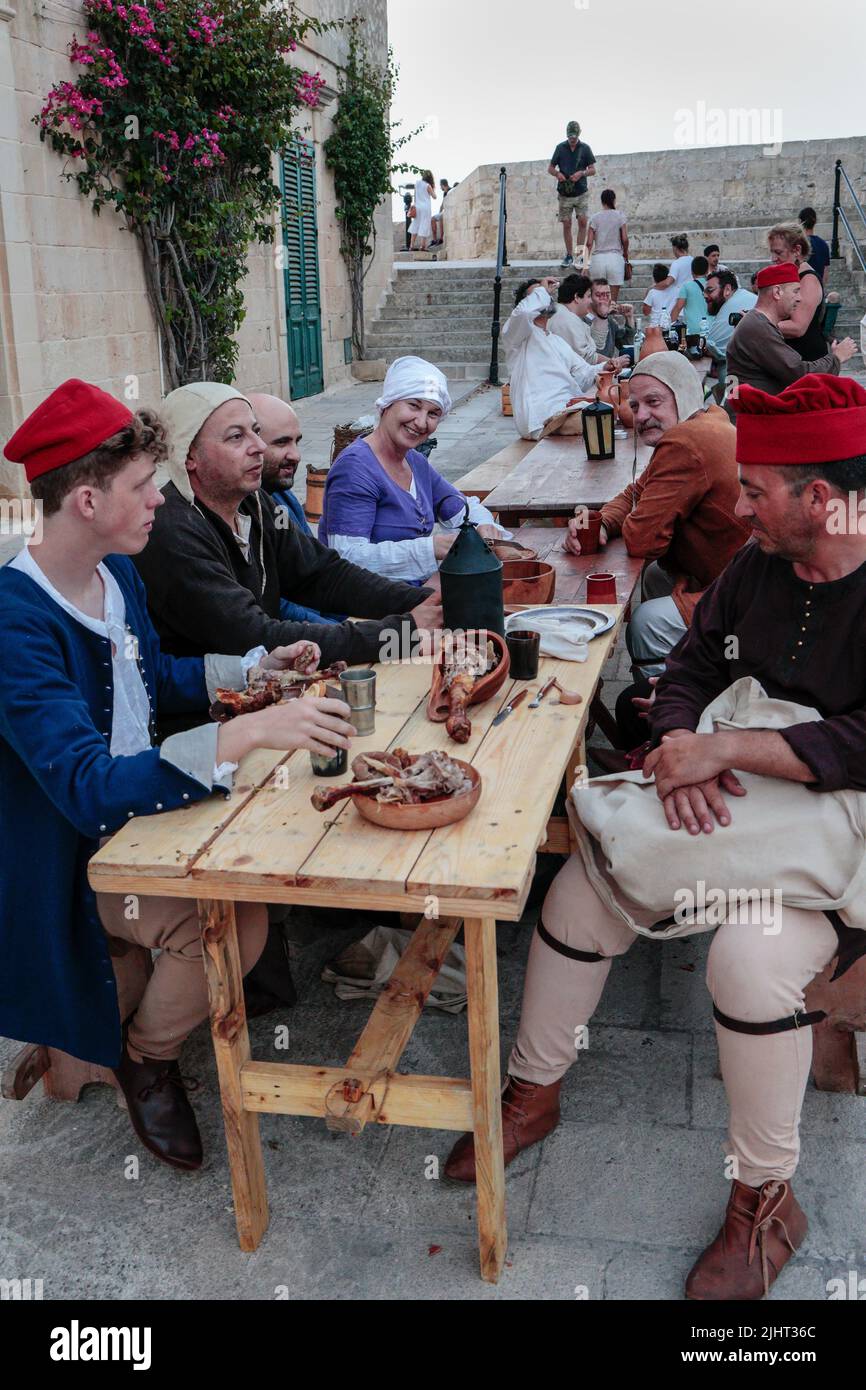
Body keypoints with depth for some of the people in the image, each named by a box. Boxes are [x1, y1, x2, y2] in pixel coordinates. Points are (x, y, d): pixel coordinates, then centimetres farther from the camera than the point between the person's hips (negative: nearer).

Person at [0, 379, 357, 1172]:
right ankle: (145, 1056, 6)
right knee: (229, 925, -27)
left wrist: (255, 667, 6)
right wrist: (248, 734, -42)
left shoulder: (116, 572, 1)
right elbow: (90, 789, -35)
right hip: (70, 857, -8)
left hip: (145, 805, 8)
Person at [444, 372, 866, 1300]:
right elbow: (687, 674, 8)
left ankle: (766, 1199, -5)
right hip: (728, 806, 7)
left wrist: (723, 748, -26)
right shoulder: (756, 566, 6)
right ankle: (534, 1093, 17)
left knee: (752, 956, -31)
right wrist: (682, 750, -14)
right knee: (579, 891, -6)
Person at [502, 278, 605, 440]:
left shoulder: (558, 341, 31)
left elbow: (583, 376, 20)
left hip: (570, 407, 8)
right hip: (542, 416, -8)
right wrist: (542, 290, 0)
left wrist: (605, 368, -2)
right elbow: (523, 312, -19)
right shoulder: (518, 334, 7)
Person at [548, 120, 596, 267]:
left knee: (582, 221, -11)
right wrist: (557, 174, -11)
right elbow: (550, 168, 11)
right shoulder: (560, 148, 4)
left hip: (581, 193, -1)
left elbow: (592, 170, 6)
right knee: (566, 224, 0)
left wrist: (581, 173, -14)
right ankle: (569, 255, 8)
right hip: (565, 193, 1)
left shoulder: (585, 148, 3)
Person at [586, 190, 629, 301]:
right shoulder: (620, 216, 2)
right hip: (615, 257, -1)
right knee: (613, 299, 1)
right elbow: (625, 239, -3)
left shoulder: (594, 218, 4)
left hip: (597, 258, 1)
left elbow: (589, 242, 0)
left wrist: (587, 257, 15)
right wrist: (625, 253, 14)